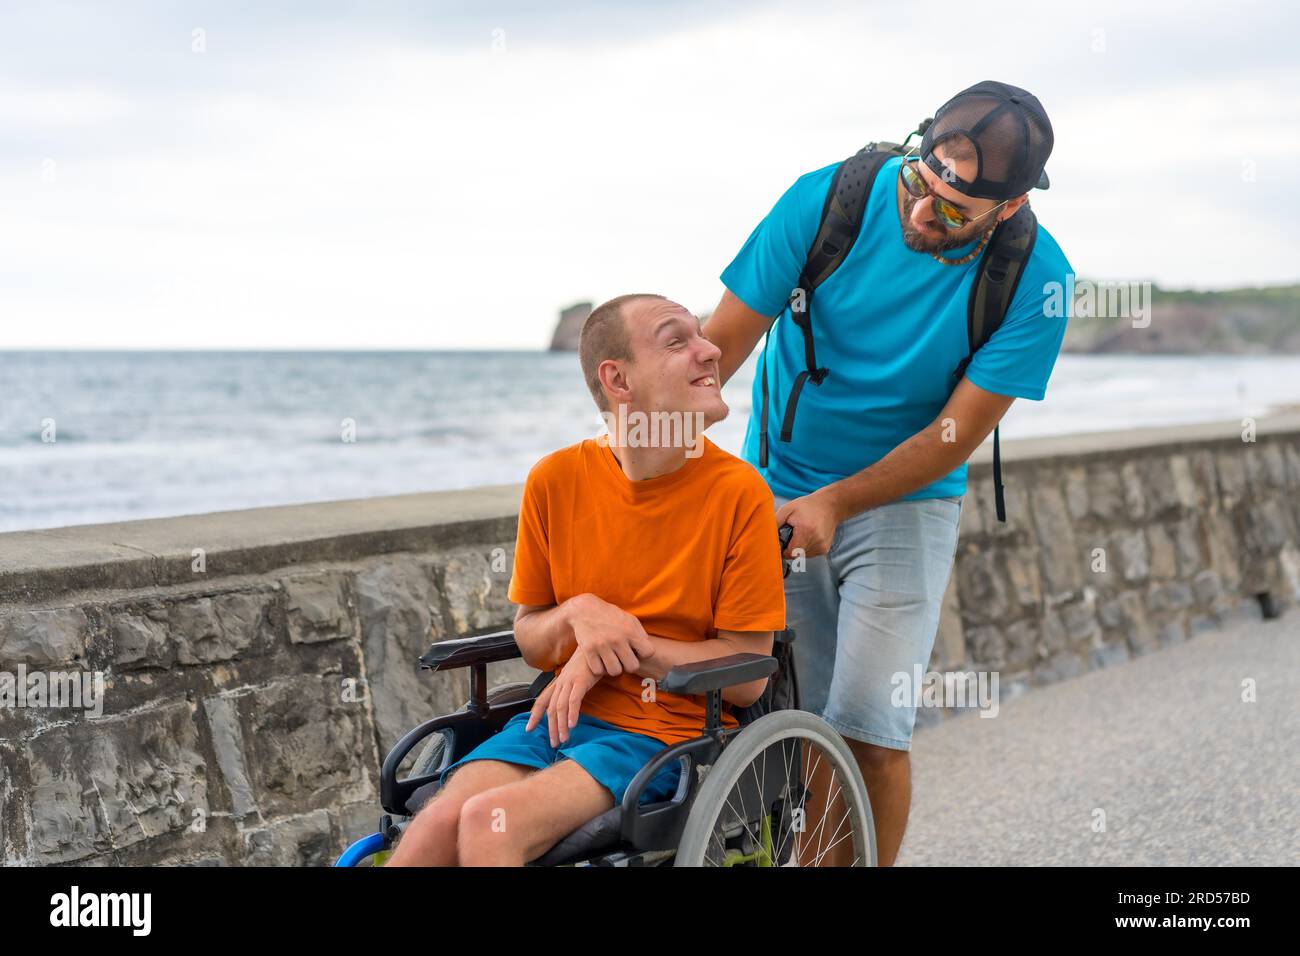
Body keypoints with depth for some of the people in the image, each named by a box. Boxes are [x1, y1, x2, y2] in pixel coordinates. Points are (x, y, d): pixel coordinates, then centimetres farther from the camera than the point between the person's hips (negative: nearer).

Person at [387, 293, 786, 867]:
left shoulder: (738, 492, -8)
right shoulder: (556, 480, 2)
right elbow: (529, 642, 11)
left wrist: (621, 646, -14)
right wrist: (577, 615, -11)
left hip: (670, 733, -3)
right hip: (561, 713, 3)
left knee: (491, 821, -28)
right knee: (439, 823, -26)